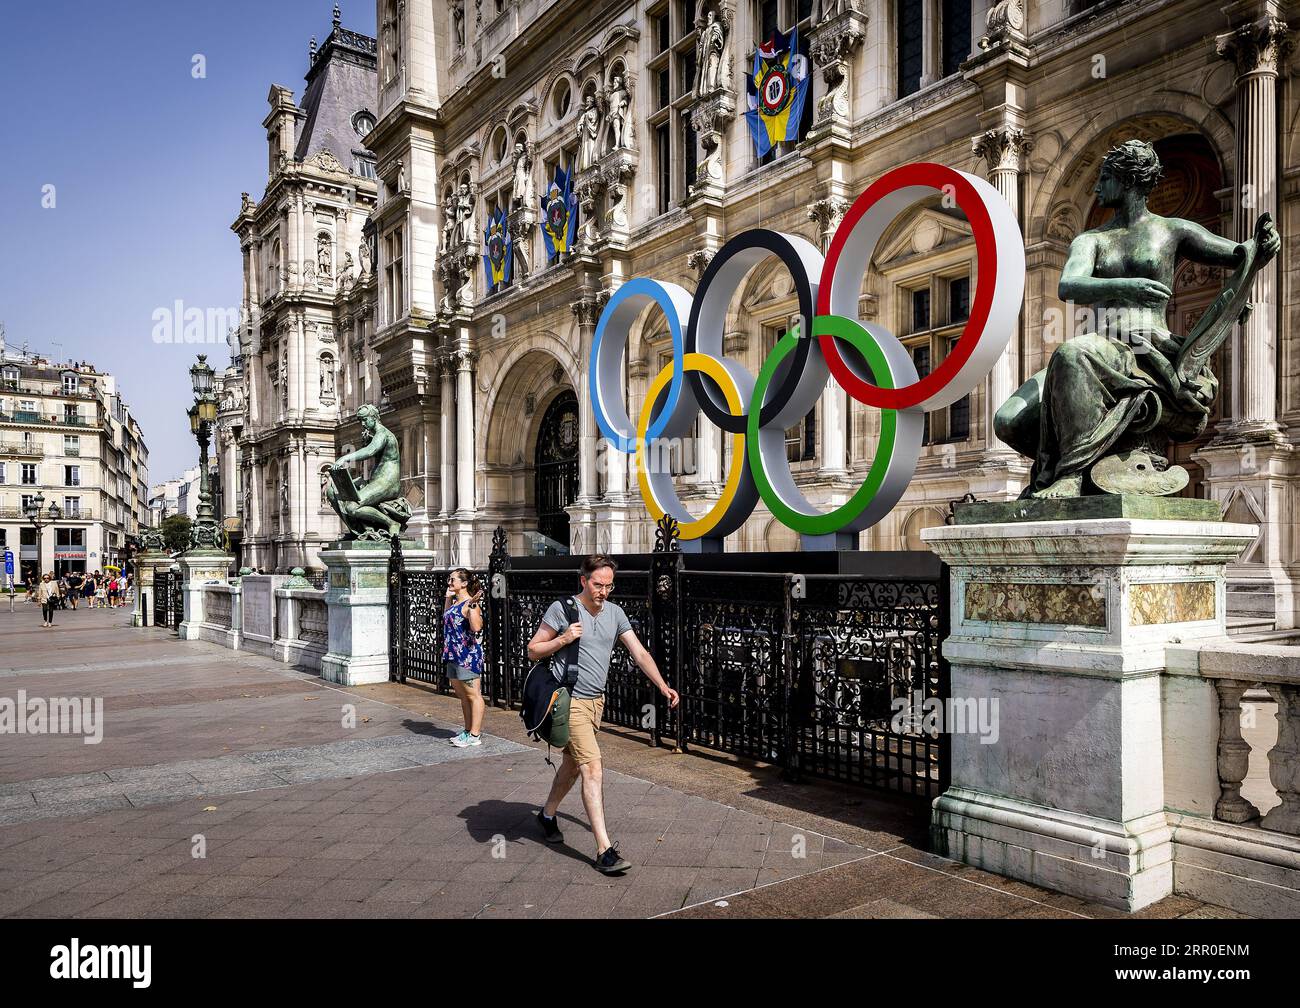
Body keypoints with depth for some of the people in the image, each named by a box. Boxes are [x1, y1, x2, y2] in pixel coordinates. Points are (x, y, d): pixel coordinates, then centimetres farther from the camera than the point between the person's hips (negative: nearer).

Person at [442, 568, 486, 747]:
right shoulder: (455, 602, 13)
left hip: (468, 655, -10)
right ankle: (468, 731, 27)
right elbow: (446, 618, 35)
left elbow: (477, 627, -29)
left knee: (473, 695, -3)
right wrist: (448, 597, 28)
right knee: (462, 696, 17)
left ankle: (475, 736, 2)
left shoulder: (470, 603, -14)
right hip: (453, 655, 10)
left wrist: (473, 606, -35)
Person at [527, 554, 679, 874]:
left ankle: (547, 815, 44)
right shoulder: (562, 608, -10)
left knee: (572, 764, 20)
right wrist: (563, 639, -21)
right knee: (592, 768, -14)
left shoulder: (615, 612, 6)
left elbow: (639, 653, 5)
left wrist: (663, 686, -6)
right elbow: (533, 651, -5)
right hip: (571, 701, -7)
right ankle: (604, 850, -13)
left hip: (597, 702, 7)